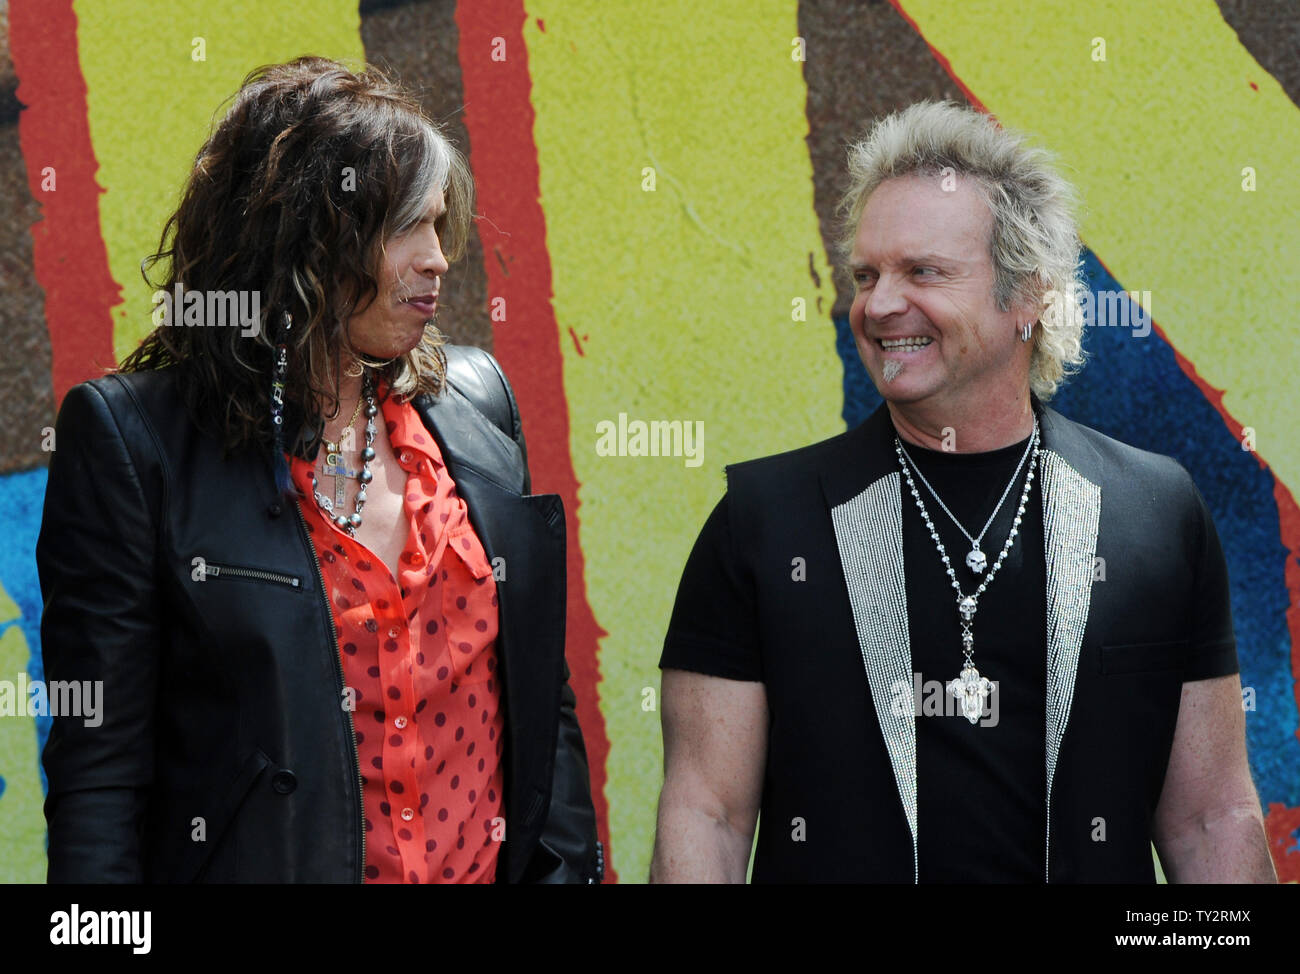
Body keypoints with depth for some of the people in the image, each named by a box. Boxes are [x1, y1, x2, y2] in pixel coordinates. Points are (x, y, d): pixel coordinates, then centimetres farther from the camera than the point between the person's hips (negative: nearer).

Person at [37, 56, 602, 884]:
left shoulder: (476, 400, 5)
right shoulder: (132, 437, -10)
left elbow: (545, 702, 9)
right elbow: (99, 775, -11)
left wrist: (567, 868, 2)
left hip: (493, 866, 5)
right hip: (273, 863, -5)